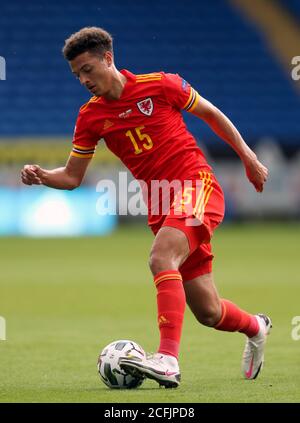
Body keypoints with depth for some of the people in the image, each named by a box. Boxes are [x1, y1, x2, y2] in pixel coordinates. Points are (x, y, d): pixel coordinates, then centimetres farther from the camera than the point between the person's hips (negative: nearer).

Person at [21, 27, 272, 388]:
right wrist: (41, 176, -11)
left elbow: (211, 114, 9)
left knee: (161, 257, -32)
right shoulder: (90, 117, 7)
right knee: (208, 312, 5)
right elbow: (72, 176, 10)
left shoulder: (159, 85, -4)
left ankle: (168, 359, -41)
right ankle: (255, 328, 39)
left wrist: (248, 157, 10)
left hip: (196, 185, -5)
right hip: (160, 206, 5)